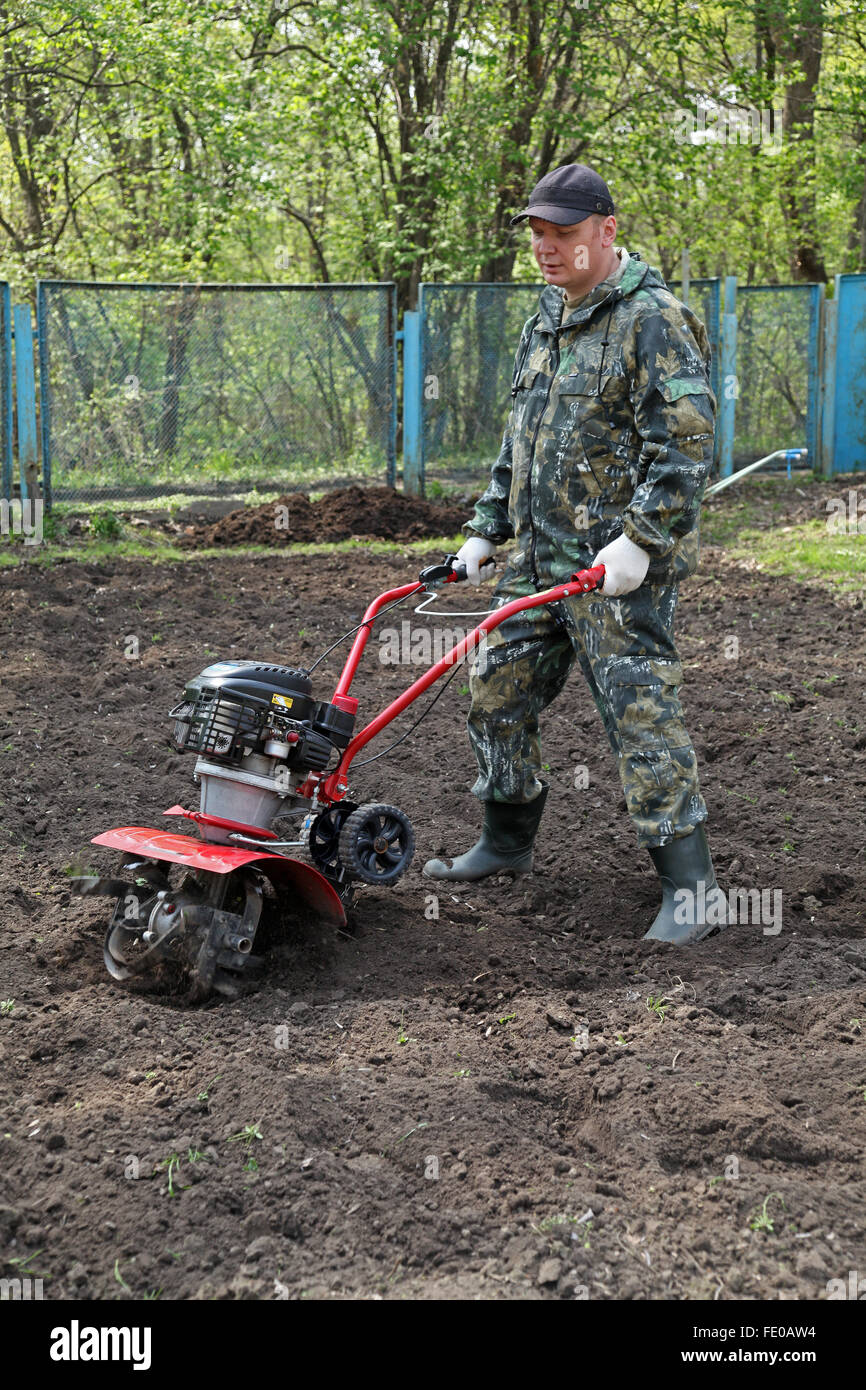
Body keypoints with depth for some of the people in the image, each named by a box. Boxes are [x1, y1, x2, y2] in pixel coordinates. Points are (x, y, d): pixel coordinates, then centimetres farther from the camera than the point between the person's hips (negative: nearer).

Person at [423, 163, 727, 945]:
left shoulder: (653, 320, -12)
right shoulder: (547, 322, 16)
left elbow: (686, 442, -19)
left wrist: (640, 541, -24)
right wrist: (487, 528, 19)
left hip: (619, 565, -9)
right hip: (539, 558, 9)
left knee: (642, 716, -9)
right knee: (499, 696, 14)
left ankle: (692, 888, -3)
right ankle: (506, 844, 31)